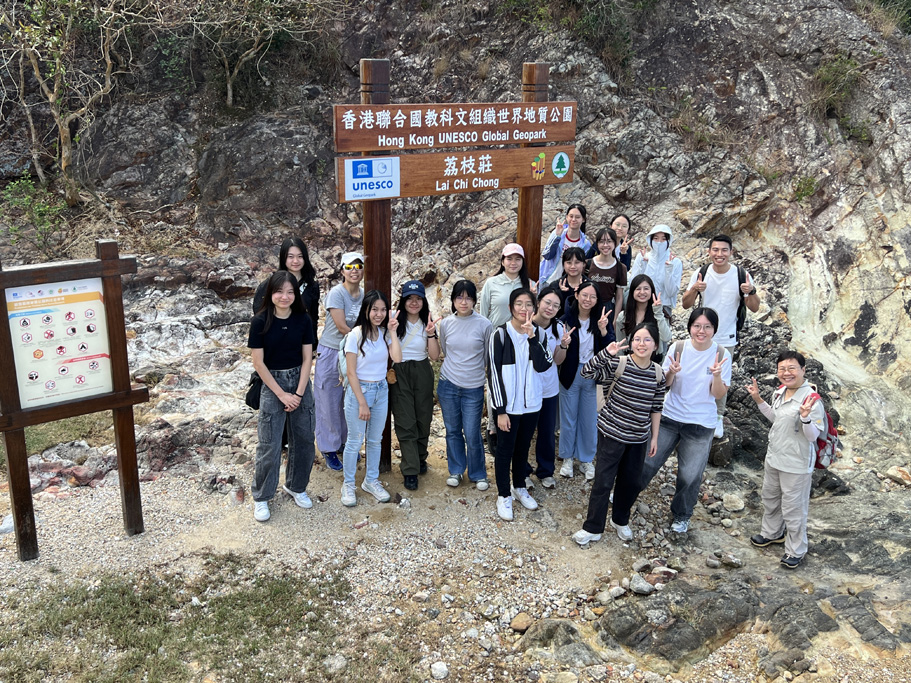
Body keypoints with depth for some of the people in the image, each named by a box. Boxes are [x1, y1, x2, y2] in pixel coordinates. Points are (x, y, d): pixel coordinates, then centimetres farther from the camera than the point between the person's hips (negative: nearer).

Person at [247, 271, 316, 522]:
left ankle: (296, 486, 30)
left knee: (304, 439, 9)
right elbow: (258, 363, -10)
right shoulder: (260, 322, -11)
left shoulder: (303, 320, -3)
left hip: (300, 382, 3)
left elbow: (307, 358, -1)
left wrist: (298, 393, -9)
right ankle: (261, 497, 15)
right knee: (269, 445, -2)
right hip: (272, 384, -3)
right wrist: (282, 394, -12)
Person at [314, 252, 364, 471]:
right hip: (331, 353, -5)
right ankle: (329, 449, 19)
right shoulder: (336, 293, -15)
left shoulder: (364, 295, 3)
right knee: (330, 403, 5)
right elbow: (341, 327, -18)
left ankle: (346, 442, 31)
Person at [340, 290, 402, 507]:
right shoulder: (356, 335, -13)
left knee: (375, 440, 15)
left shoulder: (385, 333, 1)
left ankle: (371, 481, 31)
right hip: (358, 390, -5)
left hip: (381, 390, 5)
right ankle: (348, 485, 20)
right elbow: (351, 373, -13)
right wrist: (362, 403, -15)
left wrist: (393, 332, -16)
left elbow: (397, 358, -15)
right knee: (355, 441, 4)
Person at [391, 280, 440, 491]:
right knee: (406, 424, -4)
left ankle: (420, 459, 33)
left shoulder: (427, 324, 4)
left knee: (423, 419, 11)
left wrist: (430, 334, -16)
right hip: (400, 375, -3)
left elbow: (434, 355, -2)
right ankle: (410, 471, 1)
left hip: (423, 375, 3)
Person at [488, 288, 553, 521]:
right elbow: (494, 373, -13)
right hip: (508, 405, -4)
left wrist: (532, 337, -24)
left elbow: (543, 366, -13)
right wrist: (500, 410, -14)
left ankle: (519, 487, 37)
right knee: (505, 450, 7)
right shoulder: (501, 335, -13)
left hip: (531, 404, 4)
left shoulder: (538, 333, 0)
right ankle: (503, 495, 22)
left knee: (523, 447, 19)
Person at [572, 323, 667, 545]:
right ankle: (593, 528, 16)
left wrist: (654, 437, 9)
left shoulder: (658, 373, -2)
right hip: (612, 432, -4)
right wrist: (606, 353, -34)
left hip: (639, 437, 4)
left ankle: (620, 520, 40)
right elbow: (587, 372, -24)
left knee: (631, 481, 17)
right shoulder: (618, 364, -15)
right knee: (603, 481, 1)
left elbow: (656, 408, 6)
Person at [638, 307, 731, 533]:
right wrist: (671, 372, -22)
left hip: (700, 425, -1)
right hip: (669, 417, 1)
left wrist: (717, 374, -26)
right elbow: (665, 384, 0)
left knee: (690, 476, 8)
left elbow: (718, 394, -7)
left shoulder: (722, 355, -8)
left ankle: (682, 516, 32)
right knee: (648, 461, 6)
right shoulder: (678, 348, -6)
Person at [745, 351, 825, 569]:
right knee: (770, 498, 27)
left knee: (793, 508, 5)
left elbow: (813, 436, -23)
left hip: (796, 465, -8)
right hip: (774, 458, 9)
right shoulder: (780, 392, 0)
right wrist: (758, 400, 11)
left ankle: (795, 551, 24)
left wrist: (806, 418, -41)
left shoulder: (811, 399, -24)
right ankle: (772, 533, 50)